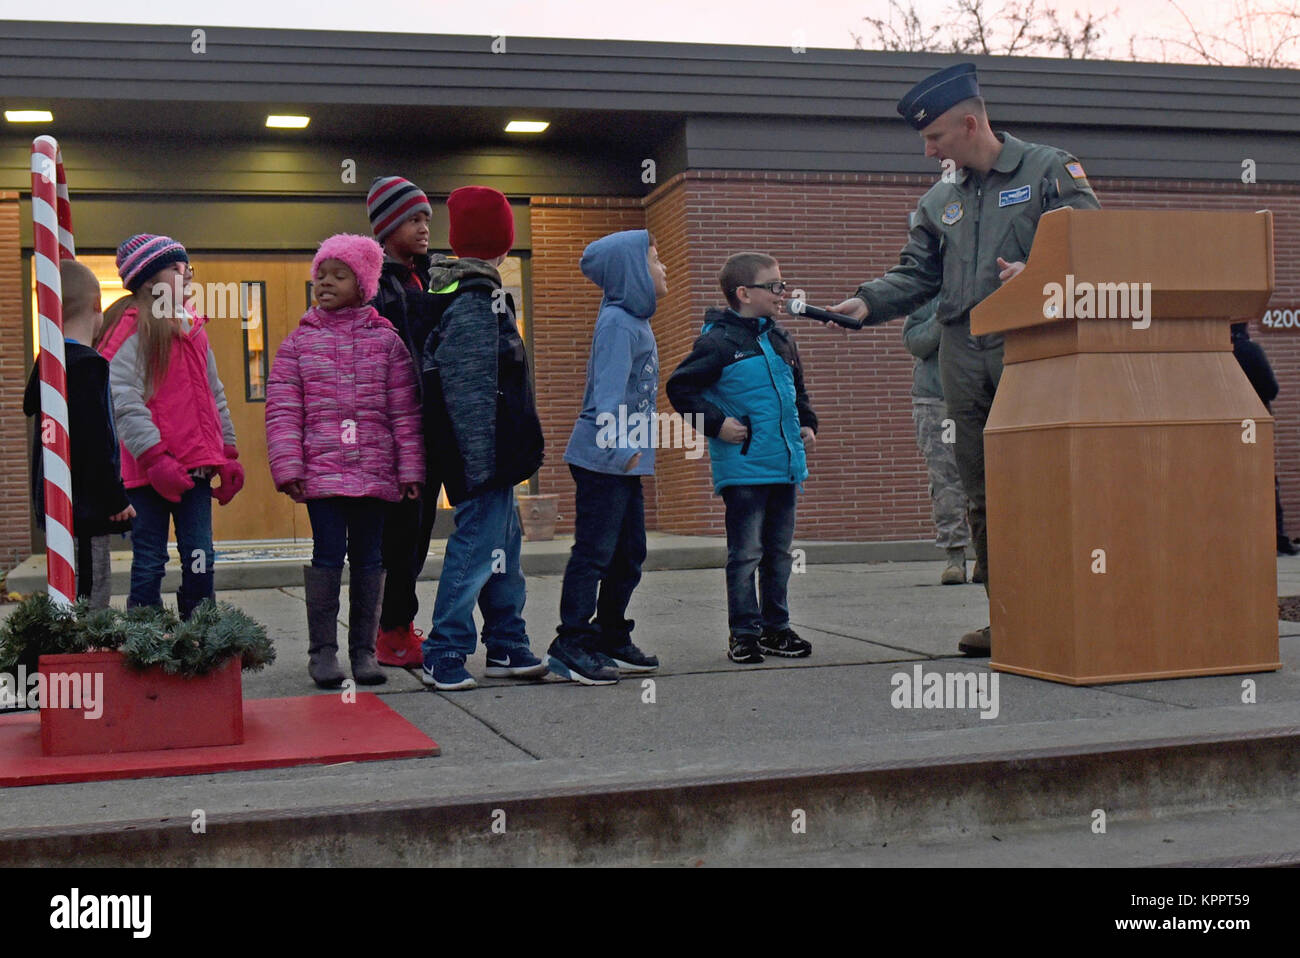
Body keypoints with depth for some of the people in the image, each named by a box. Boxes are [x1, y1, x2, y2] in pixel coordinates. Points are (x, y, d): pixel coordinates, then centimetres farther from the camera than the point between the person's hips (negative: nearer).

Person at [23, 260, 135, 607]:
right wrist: (116, 499, -14)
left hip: (59, 504, 9)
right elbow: (95, 442, -20)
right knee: (90, 597, -8)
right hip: (84, 507, -9)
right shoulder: (87, 364, -15)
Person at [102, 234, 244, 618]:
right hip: (150, 472, -6)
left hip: (196, 468, 6)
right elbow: (124, 402, -14)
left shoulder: (193, 330, 16)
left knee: (199, 560, 7)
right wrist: (154, 457, -19)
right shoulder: (135, 332, -6)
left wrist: (228, 453, 18)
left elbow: (214, 396, 22)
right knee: (150, 563, 0)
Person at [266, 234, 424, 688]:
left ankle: (364, 650, 16)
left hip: (374, 471, 1)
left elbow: (405, 411, 6)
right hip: (321, 470, -1)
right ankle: (322, 650, 7)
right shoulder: (298, 342, 6)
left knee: (368, 557, 7)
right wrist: (287, 467, -7)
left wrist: (410, 468, 1)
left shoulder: (386, 340, 7)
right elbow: (282, 411, 2)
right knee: (328, 555, -4)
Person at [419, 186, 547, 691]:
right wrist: (482, 464, -22)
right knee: (476, 546, -6)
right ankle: (443, 656, 1)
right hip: (483, 454, -10)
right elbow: (470, 393, -21)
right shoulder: (472, 305, -16)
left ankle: (507, 646, 24)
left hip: (492, 456, 10)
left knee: (503, 544, 15)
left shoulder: (481, 296, 15)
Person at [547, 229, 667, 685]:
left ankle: (611, 639, 24)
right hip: (602, 459, -10)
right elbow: (608, 391, -22)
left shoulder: (636, 322, 16)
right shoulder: (616, 323, -13)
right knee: (594, 552, -8)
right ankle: (570, 645, -4)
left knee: (629, 554, 14)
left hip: (624, 460, 10)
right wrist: (620, 448, -28)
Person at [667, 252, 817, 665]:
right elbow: (679, 387, -10)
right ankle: (743, 633, 7)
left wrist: (807, 424, 16)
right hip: (743, 469, -7)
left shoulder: (781, 340, 14)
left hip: (785, 465, 7)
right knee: (745, 554, -2)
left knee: (779, 552, 13)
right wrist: (717, 424, -14)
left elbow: (798, 390, 29)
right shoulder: (718, 342, -10)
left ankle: (775, 628, 22)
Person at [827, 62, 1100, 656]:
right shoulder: (939, 201, 20)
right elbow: (917, 274, 16)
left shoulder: (1049, 171, 4)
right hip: (963, 353, 5)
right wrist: (869, 302, -2)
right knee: (981, 491, 4)